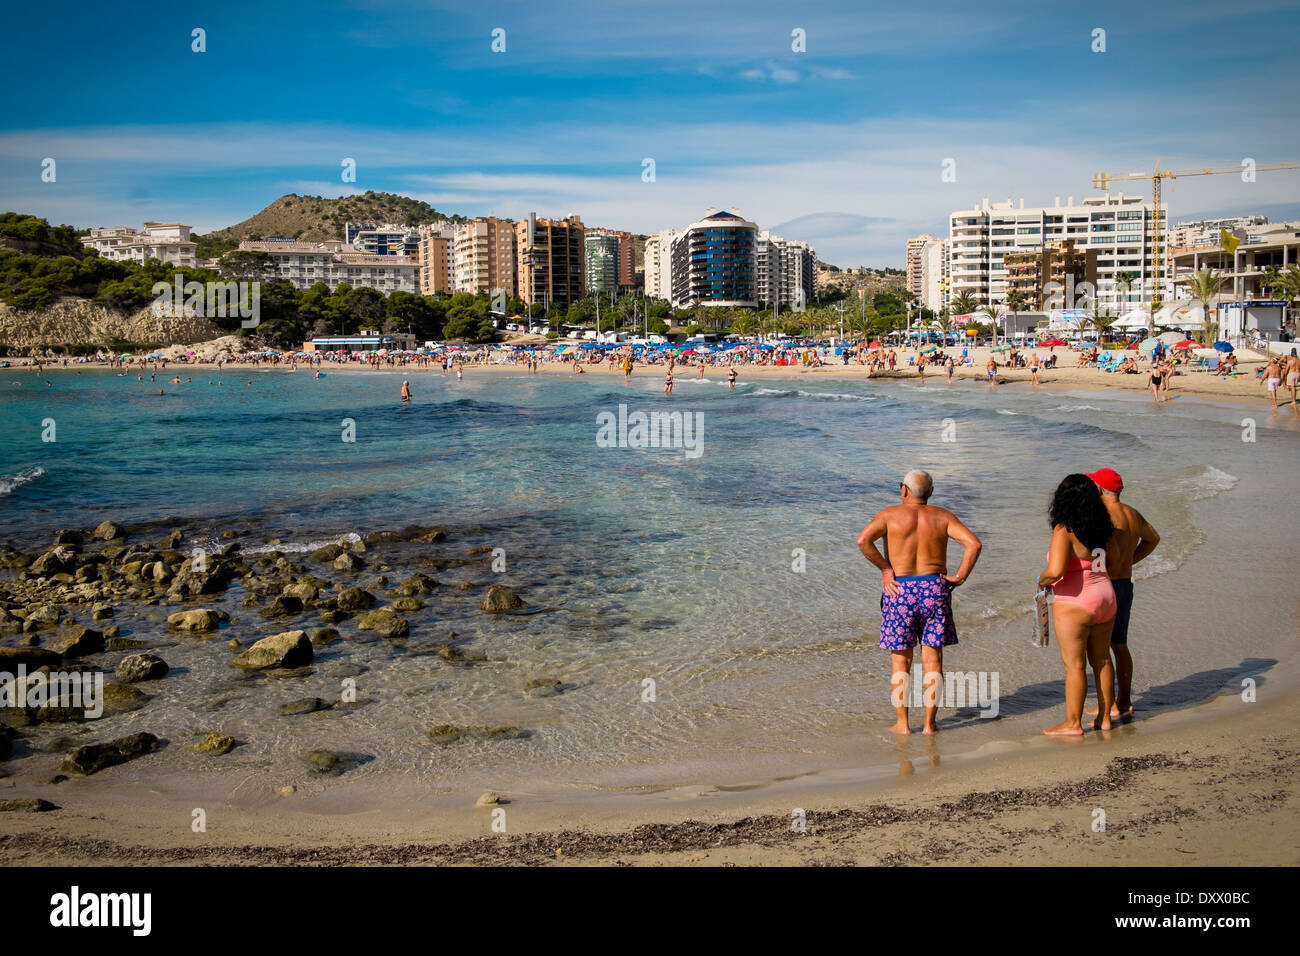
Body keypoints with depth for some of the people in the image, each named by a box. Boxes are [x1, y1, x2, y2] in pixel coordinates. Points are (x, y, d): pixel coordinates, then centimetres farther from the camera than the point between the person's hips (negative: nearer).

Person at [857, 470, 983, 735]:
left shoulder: (890, 515, -1)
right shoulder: (943, 517, 4)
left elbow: (863, 540, -17)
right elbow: (974, 544, -8)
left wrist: (885, 568, -8)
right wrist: (960, 576, -2)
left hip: (900, 591, -1)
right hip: (934, 589, 1)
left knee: (900, 661, 9)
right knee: (933, 660, 8)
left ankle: (902, 723, 9)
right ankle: (930, 723, 9)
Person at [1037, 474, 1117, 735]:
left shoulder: (1064, 531, -19)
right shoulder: (1100, 529, 3)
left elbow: (1056, 570, -29)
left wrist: (1043, 580, -9)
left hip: (1075, 606, -8)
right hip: (1105, 599, 8)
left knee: (1074, 665, 0)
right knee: (1102, 660, 16)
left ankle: (1073, 723, 7)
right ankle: (1104, 717, 24)